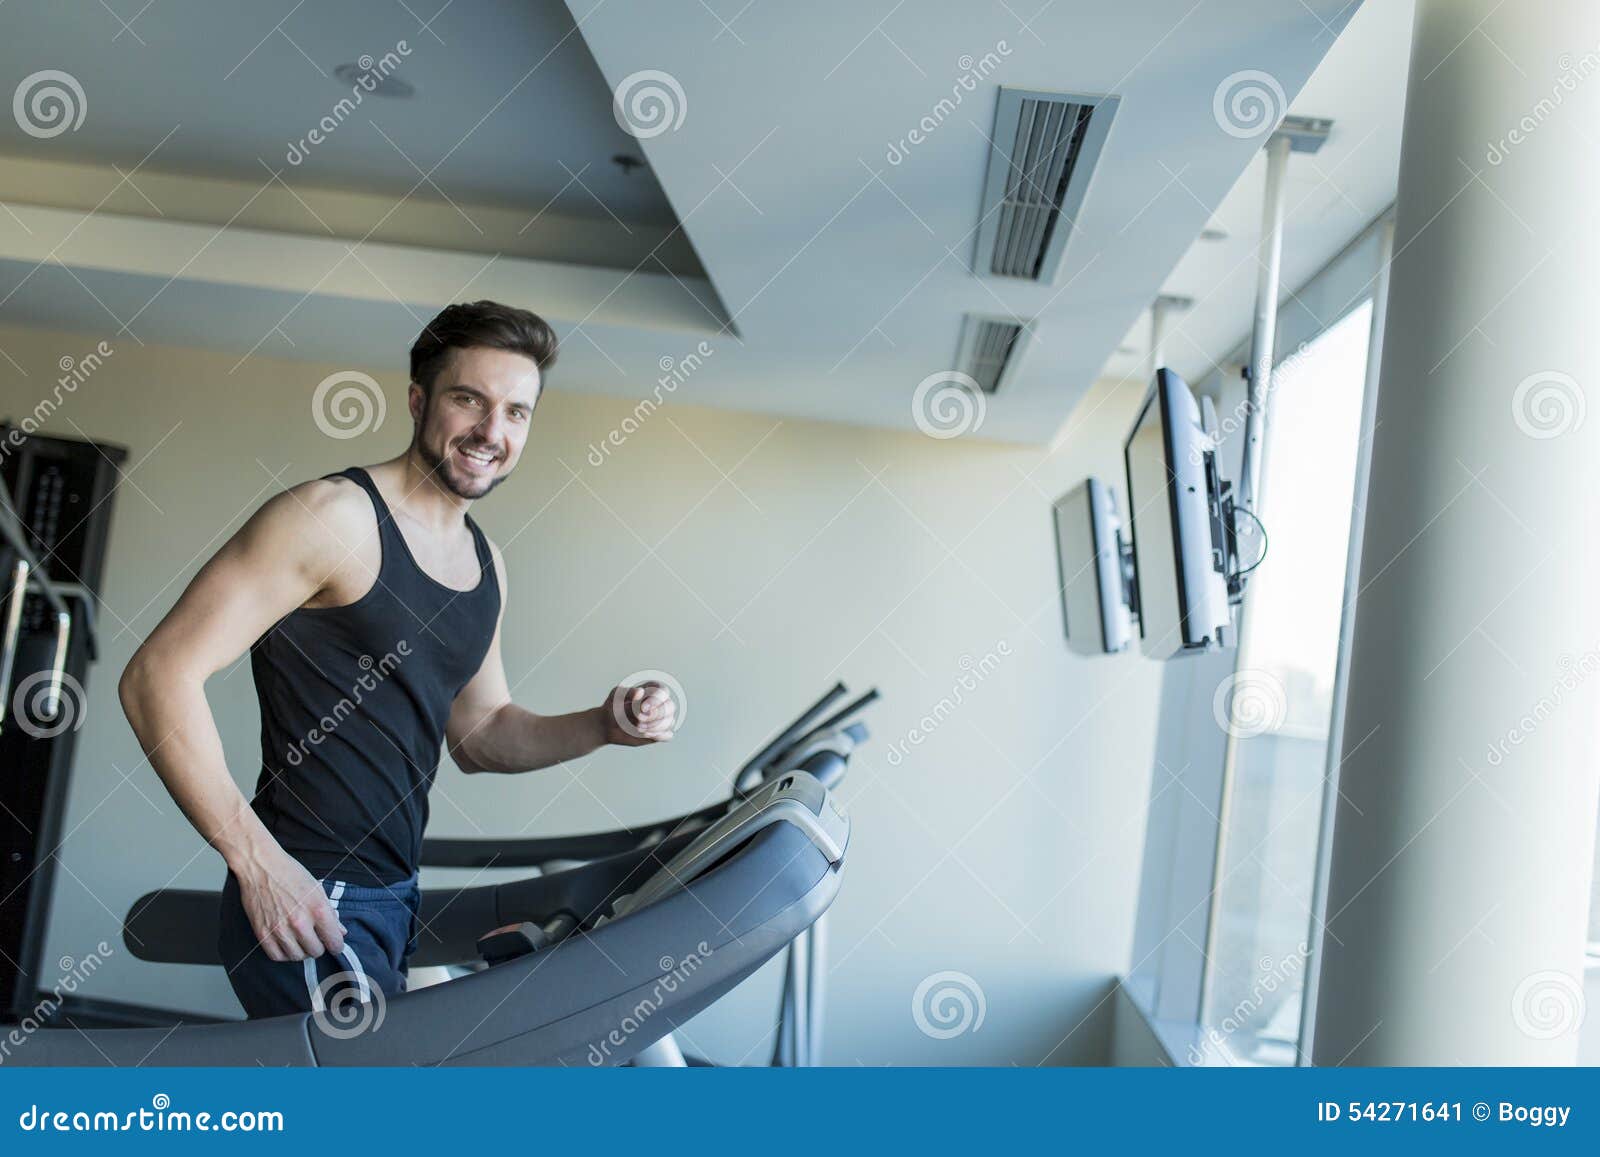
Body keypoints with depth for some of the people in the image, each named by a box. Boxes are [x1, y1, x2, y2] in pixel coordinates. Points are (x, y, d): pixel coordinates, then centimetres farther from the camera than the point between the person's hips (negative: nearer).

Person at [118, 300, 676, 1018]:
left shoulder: (484, 564, 11)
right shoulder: (334, 516, -14)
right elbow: (160, 676, -18)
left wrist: (603, 727, 2)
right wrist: (257, 860, -21)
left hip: (393, 899, 8)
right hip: (304, 904, -8)